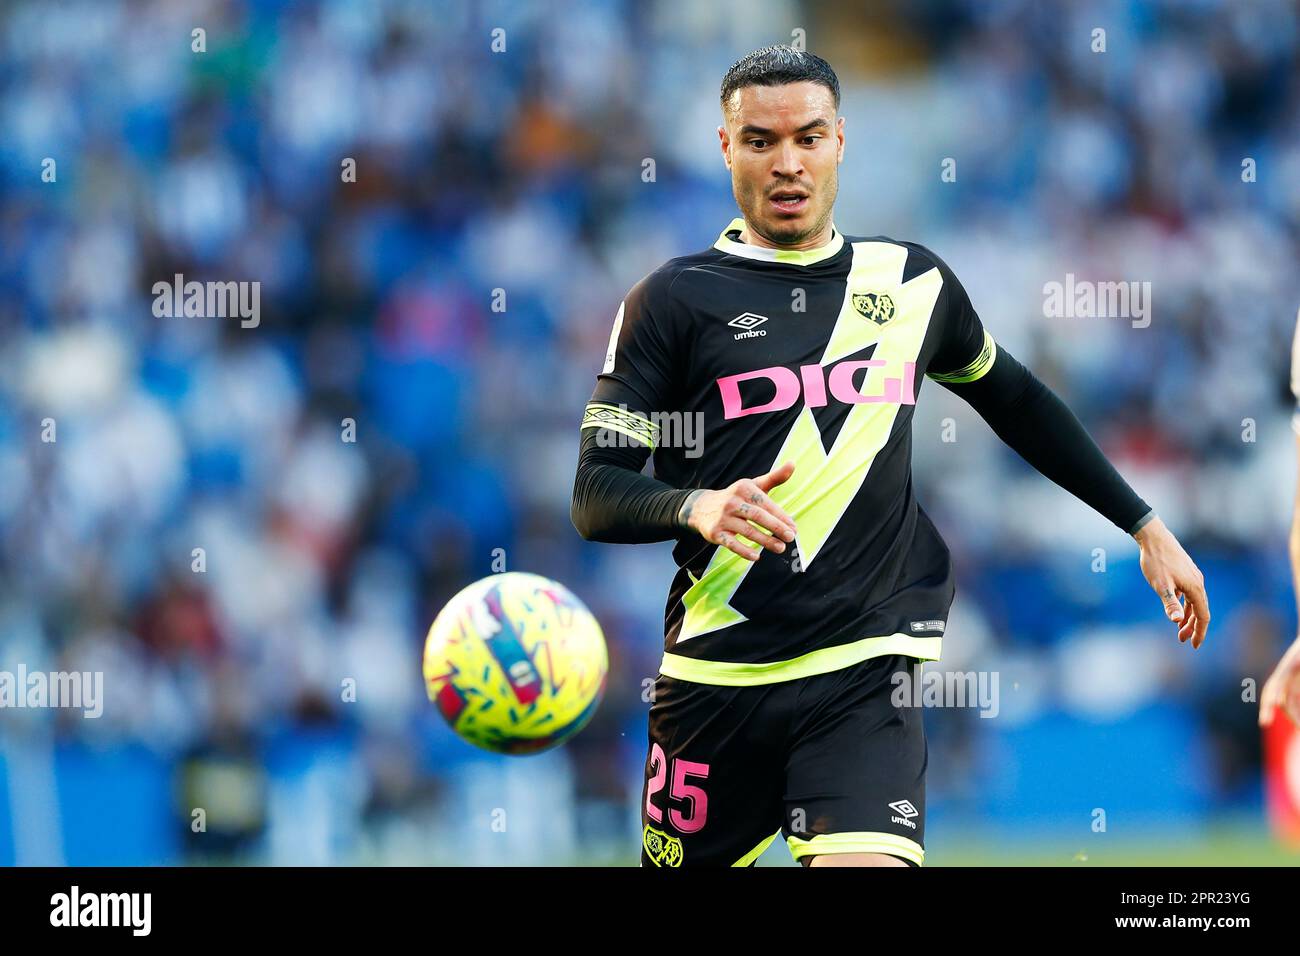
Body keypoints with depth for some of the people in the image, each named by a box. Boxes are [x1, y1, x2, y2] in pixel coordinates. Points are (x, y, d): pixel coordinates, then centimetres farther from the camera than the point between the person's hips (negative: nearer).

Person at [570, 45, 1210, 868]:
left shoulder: (912, 283, 11)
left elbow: (1015, 401, 28)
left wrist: (1146, 526, 27)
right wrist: (698, 508, -24)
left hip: (866, 675, 1)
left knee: (868, 863, -25)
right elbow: (596, 496, -4)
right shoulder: (675, 299, 1)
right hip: (717, 673, 0)